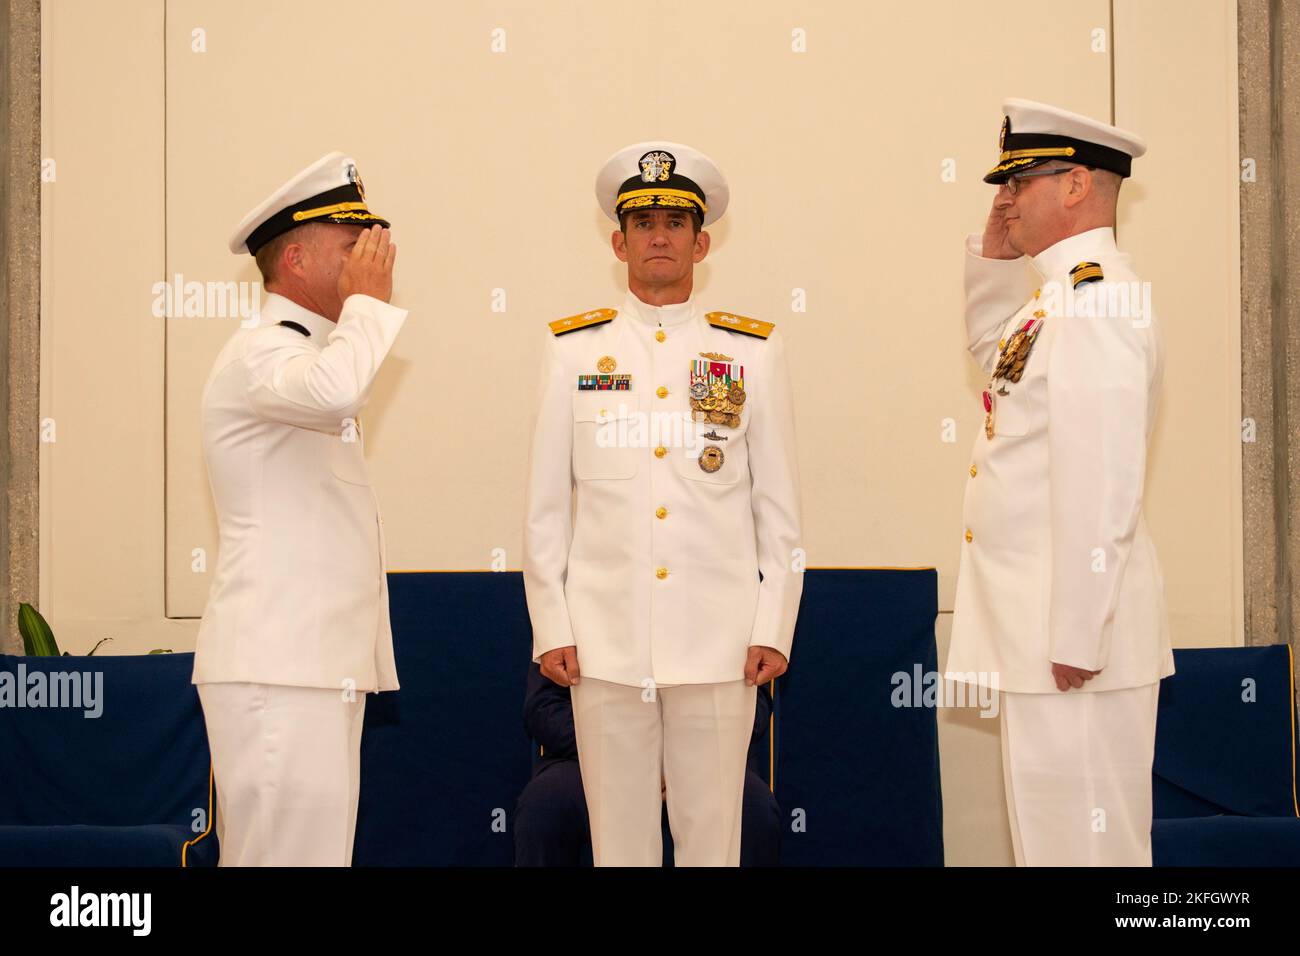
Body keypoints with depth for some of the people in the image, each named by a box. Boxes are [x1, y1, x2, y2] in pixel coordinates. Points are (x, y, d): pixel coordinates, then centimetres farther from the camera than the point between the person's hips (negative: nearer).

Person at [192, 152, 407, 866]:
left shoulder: (307, 354, 25)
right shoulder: (257, 354, -10)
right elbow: (335, 392, -33)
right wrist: (369, 300, -16)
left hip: (326, 665, 10)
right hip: (275, 668, -10)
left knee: (320, 848, 8)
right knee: (288, 852, -12)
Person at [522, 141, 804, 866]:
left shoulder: (755, 350, 7)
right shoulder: (573, 348, 7)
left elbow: (780, 505, 6)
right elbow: (546, 502, 7)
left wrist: (774, 628, 0)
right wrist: (551, 626, 2)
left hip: (718, 641, 0)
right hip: (605, 641, 1)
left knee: (712, 836, 4)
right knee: (619, 838, 6)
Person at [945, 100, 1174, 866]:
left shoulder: (1095, 298, -17)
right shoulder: (1058, 292, 13)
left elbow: (1103, 480, -23)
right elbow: (991, 346, 36)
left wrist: (1076, 635, -23)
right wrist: (996, 250, 19)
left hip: (1075, 630, -10)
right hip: (1038, 627, 10)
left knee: (1084, 836, -2)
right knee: (1058, 826, 16)